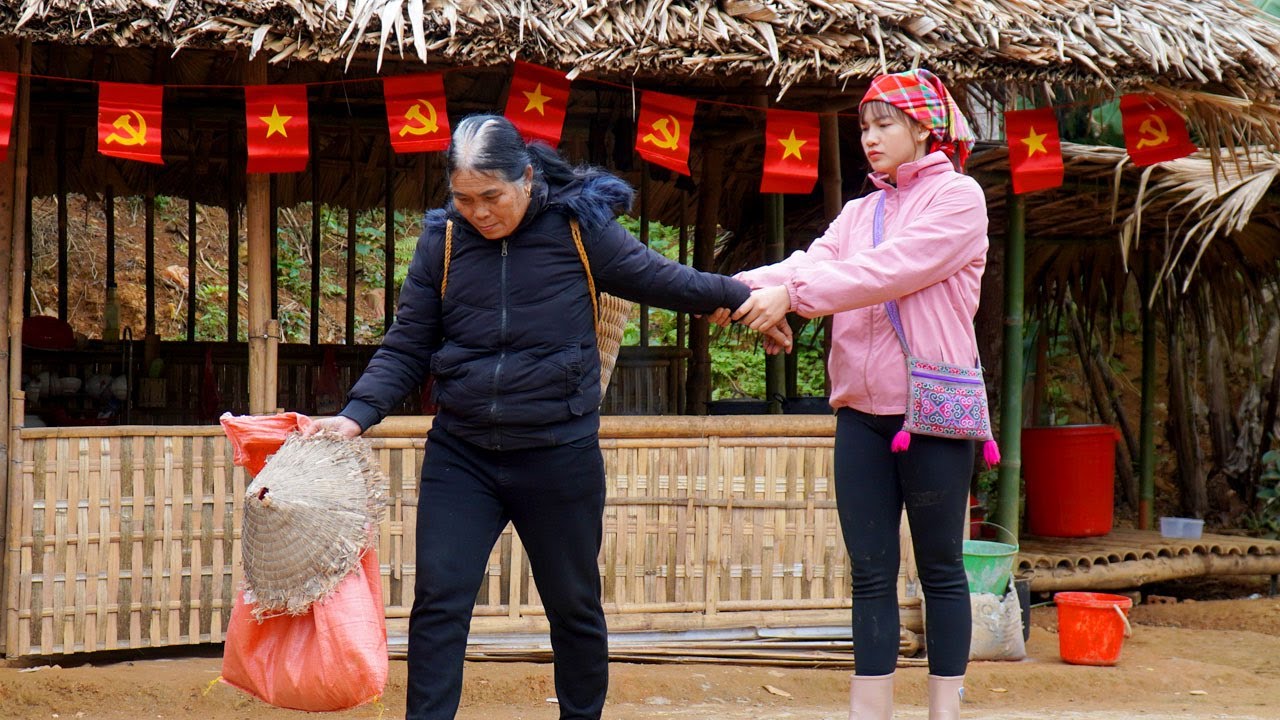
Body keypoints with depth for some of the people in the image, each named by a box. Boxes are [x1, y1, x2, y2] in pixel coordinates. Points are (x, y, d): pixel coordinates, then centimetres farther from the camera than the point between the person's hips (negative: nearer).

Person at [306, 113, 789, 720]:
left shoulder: (578, 228, -5)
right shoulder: (442, 241, 1)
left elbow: (661, 279, 8)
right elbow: (406, 348, 4)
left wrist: (743, 298, 11)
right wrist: (357, 413, -10)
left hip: (560, 454, -1)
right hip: (460, 457, 1)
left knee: (574, 605, 12)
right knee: (438, 603, -4)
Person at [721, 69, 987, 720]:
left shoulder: (958, 197, -4)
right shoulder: (861, 211, 16)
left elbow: (891, 270, -18)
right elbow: (814, 262, -1)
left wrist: (792, 294, -26)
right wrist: (738, 288, -20)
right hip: (862, 410, 6)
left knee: (940, 568, 4)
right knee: (870, 572, 5)